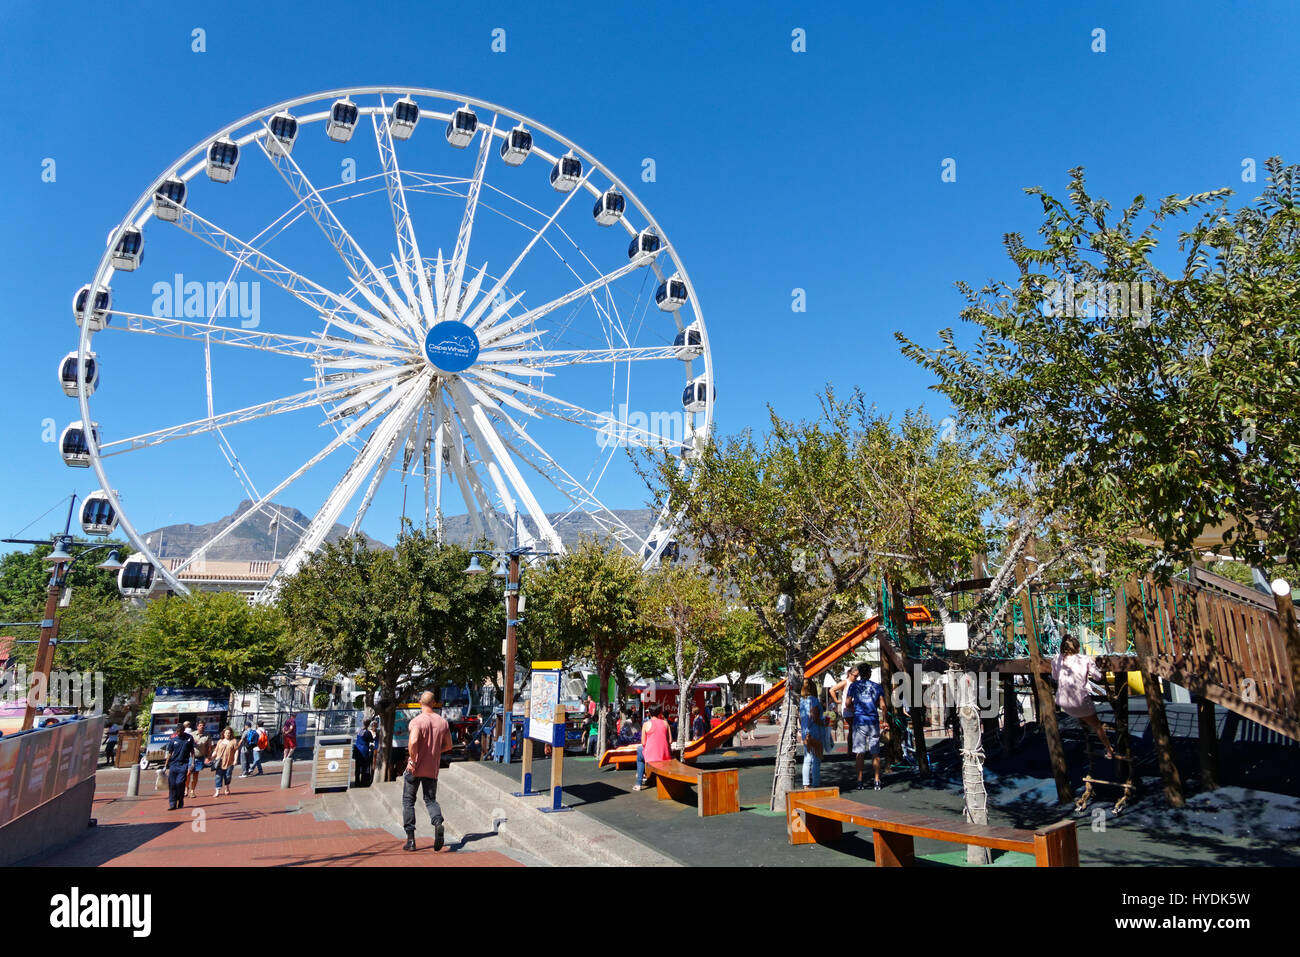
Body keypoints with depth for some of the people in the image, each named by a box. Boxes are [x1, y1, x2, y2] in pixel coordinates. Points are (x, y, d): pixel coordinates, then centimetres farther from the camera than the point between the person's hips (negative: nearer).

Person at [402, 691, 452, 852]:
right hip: (432, 769, 4)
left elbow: (413, 741, -29)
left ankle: (410, 839, 8)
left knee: (408, 801, 10)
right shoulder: (443, 721, 4)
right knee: (431, 800, 13)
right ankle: (438, 823, -17)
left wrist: (412, 760, -18)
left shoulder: (417, 721, -12)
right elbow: (448, 745, 11)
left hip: (414, 768, -4)